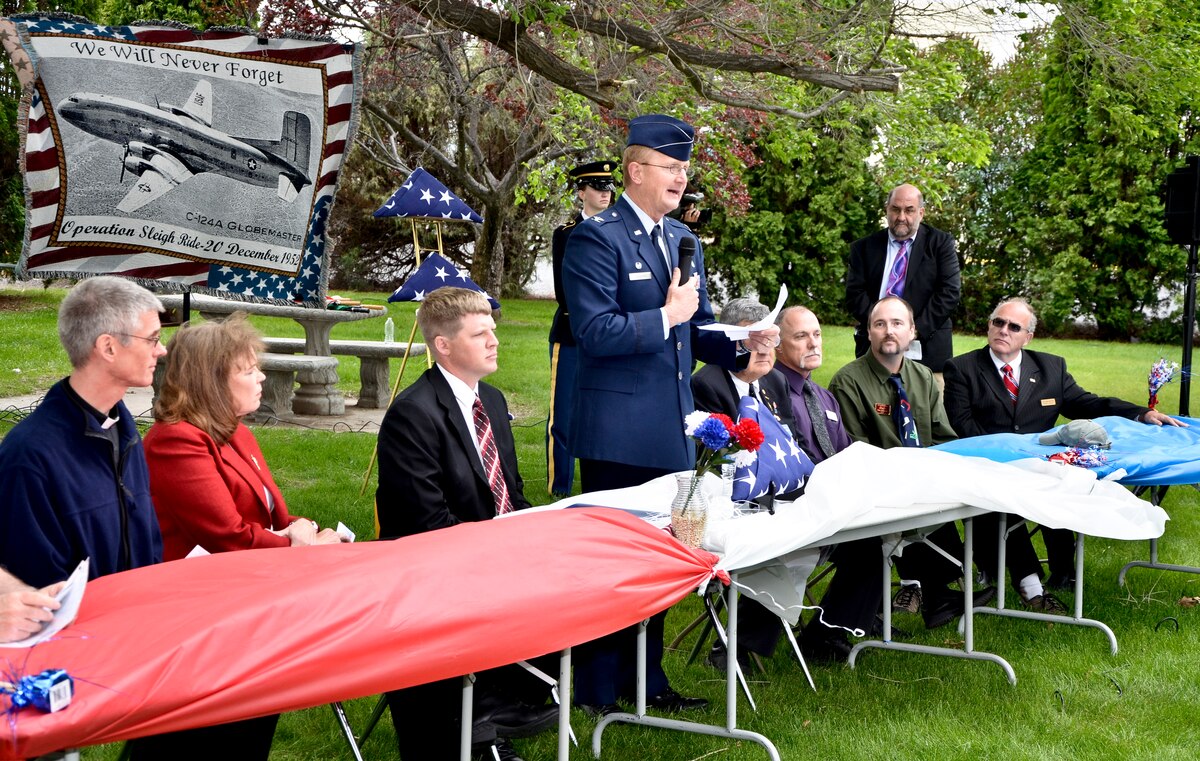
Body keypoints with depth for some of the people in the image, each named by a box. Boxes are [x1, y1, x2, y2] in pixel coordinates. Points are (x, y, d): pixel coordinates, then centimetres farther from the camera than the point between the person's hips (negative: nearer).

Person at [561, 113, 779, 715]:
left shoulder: (684, 240, 15)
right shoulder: (598, 237, -11)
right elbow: (594, 331, -20)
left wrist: (740, 344, 0)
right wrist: (665, 317, -19)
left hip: (671, 431, 8)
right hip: (619, 432, -8)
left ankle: (646, 680, 28)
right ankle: (597, 690, 11)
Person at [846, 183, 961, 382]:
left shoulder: (941, 243, 7)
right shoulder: (864, 247, 11)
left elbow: (950, 291, -2)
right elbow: (854, 293, 4)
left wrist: (917, 329, -12)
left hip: (926, 348, -1)